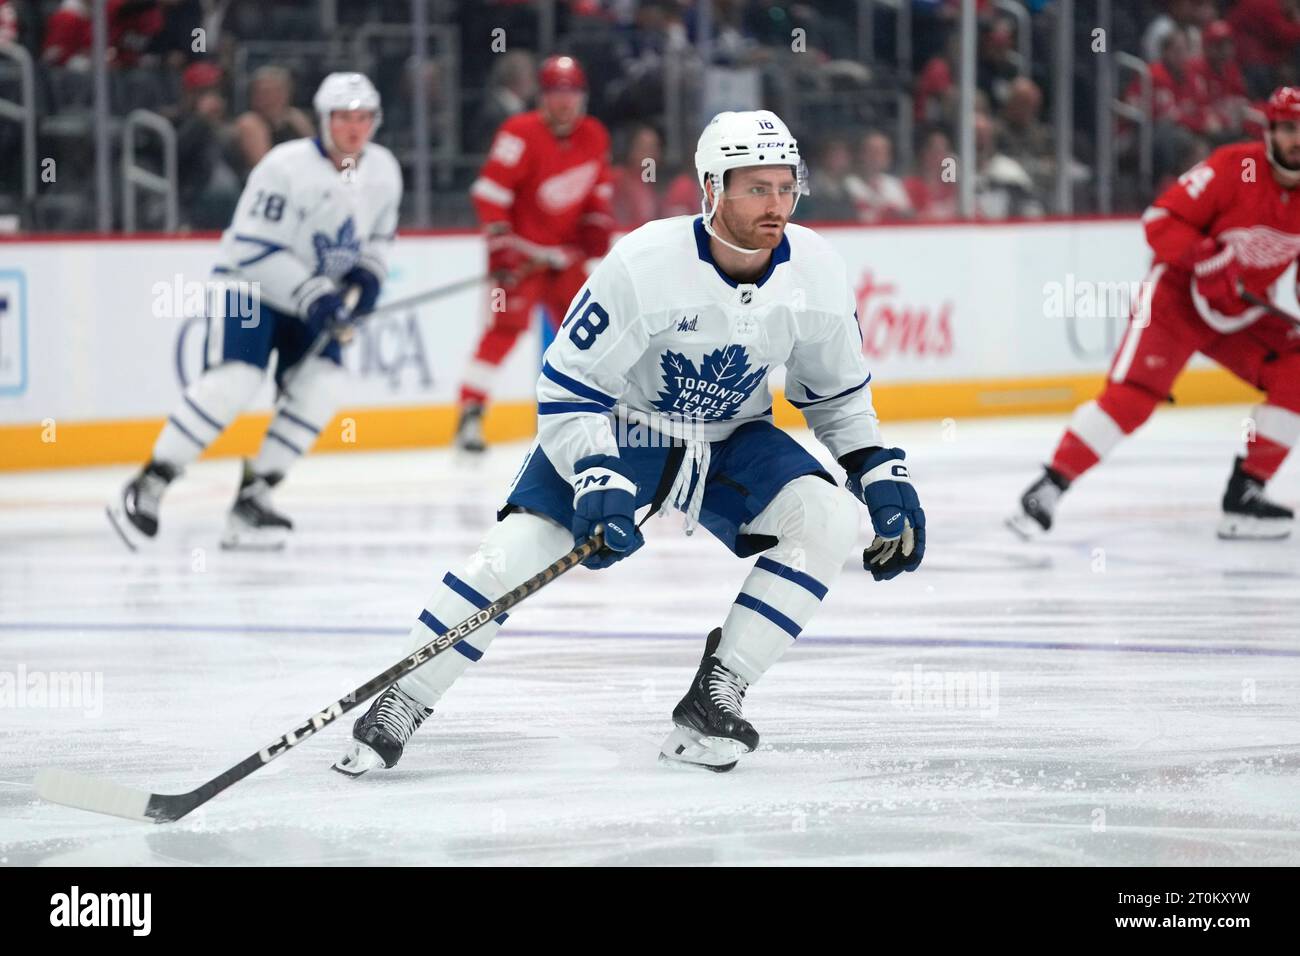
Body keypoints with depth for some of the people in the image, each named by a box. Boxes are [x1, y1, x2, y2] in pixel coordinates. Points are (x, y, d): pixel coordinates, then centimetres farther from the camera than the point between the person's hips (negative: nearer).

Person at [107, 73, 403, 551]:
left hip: (315, 293, 7)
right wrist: (312, 296, -30)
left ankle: (252, 497, -4)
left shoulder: (383, 171, -2)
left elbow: (378, 235, 15)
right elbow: (254, 248, -24)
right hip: (249, 283, -7)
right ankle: (145, 490, -20)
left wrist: (366, 277, -5)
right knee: (233, 381, -24)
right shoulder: (287, 167, -23)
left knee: (317, 386, -12)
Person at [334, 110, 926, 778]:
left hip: (730, 438, 4)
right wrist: (597, 482, -34)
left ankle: (716, 696, -15)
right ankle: (401, 705, -7)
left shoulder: (816, 272, -15)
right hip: (615, 424, -4)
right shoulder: (643, 265, -29)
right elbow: (567, 390, -22)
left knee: (829, 518, -20)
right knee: (520, 546, -21)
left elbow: (839, 395, 4)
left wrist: (884, 478, -3)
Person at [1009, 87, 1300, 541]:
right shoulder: (1232, 168, -20)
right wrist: (1204, 260, -34)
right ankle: (1047, 490, -17)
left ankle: (1244, 495, -2)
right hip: (1178, 295, -6)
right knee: (1131, 393, -20)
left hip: (1245, 313, 6)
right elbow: (1161, 221, -20)